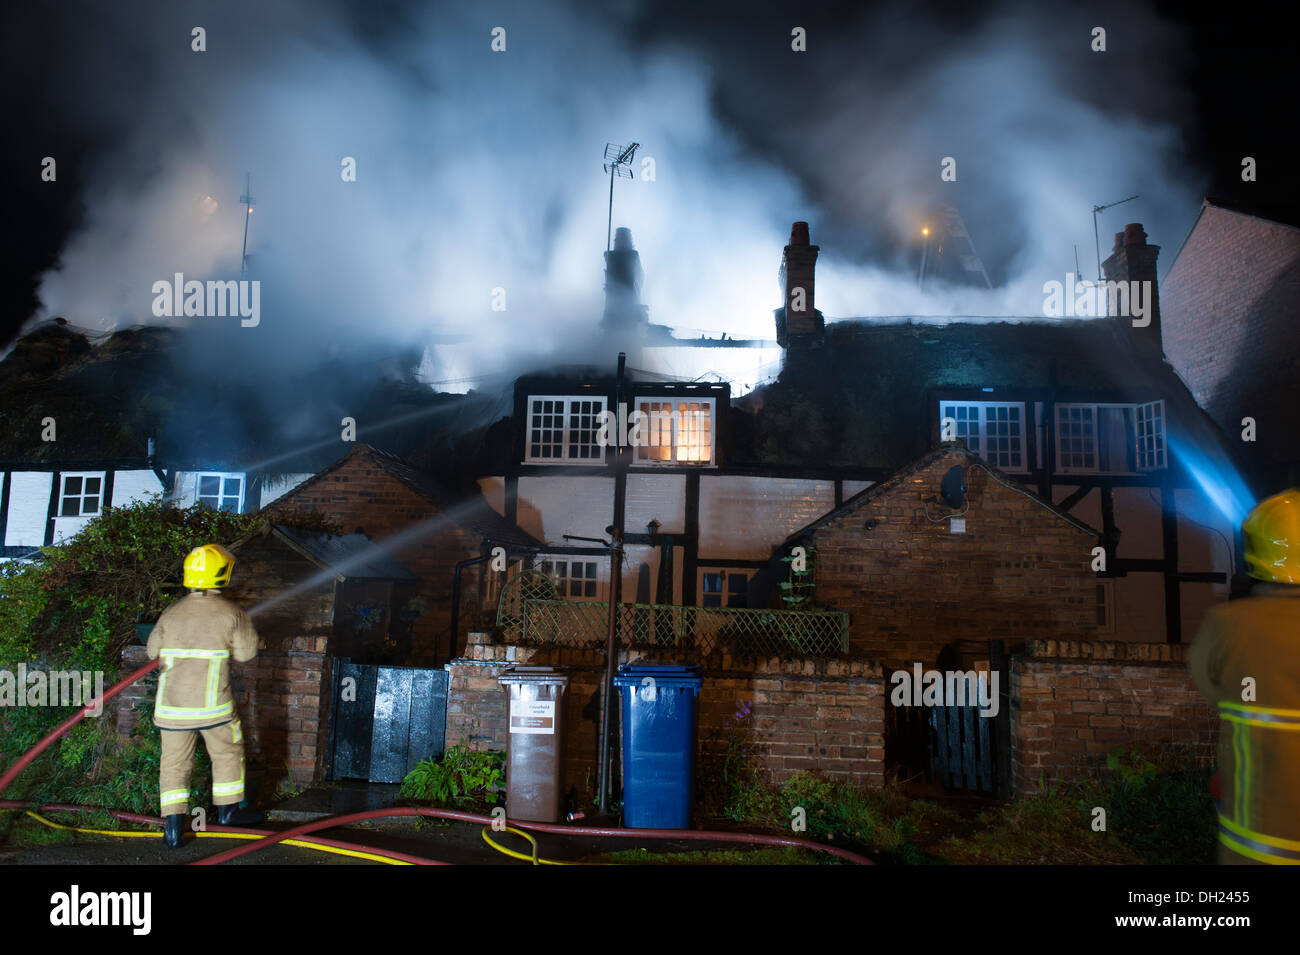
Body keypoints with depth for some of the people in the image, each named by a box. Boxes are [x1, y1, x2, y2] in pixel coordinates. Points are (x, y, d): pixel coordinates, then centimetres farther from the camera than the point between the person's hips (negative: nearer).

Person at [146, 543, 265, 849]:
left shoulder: (171, 613, 3)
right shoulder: (230, 613, -9)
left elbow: (153, 649, 14)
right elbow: (246, 652, 0)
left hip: (171, 704, 3)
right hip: (212, 703, -3)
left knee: (175, 761, 12)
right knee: (228, 754, 16)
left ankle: (174, 824, 7)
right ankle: (228, 811, 26)